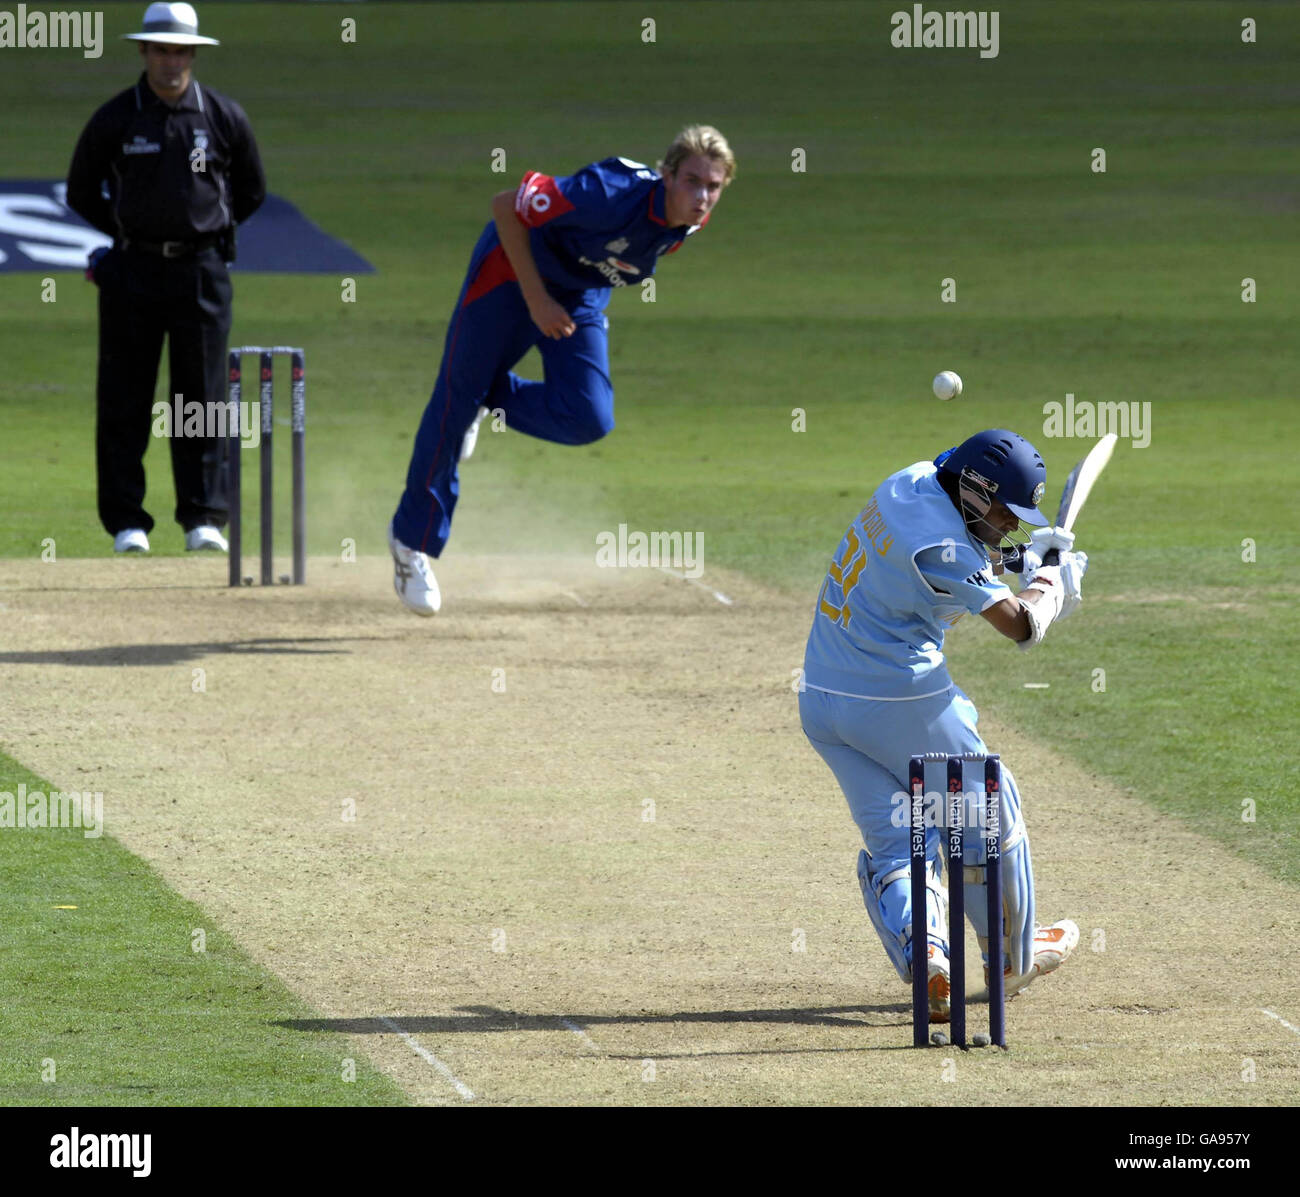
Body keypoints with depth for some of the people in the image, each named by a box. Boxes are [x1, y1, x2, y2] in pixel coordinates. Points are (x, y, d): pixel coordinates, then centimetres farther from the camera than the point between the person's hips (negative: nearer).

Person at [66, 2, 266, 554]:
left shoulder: (224, 117, 3)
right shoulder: (114, 119, 1)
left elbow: (252, 192, 16)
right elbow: (81, 192, 11)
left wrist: (211, 228, 10)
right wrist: (129, 230, 8)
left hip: (200, 268, 0)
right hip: (133, 270, 0)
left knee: (202, 398, 1)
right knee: (123, 400, -1)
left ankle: (203, 517, 6)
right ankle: (126, 521, 3)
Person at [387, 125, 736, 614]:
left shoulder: (691, 221, -17)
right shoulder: (611, 194, -39)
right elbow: (506, 206, -29)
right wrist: (537, 300, -27)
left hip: (582, 294, 5)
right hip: (513, 266, -5)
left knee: (589, 421, -13)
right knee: (457, 398, 2)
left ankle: (490, 396, 19)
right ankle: (413, 540, 19)